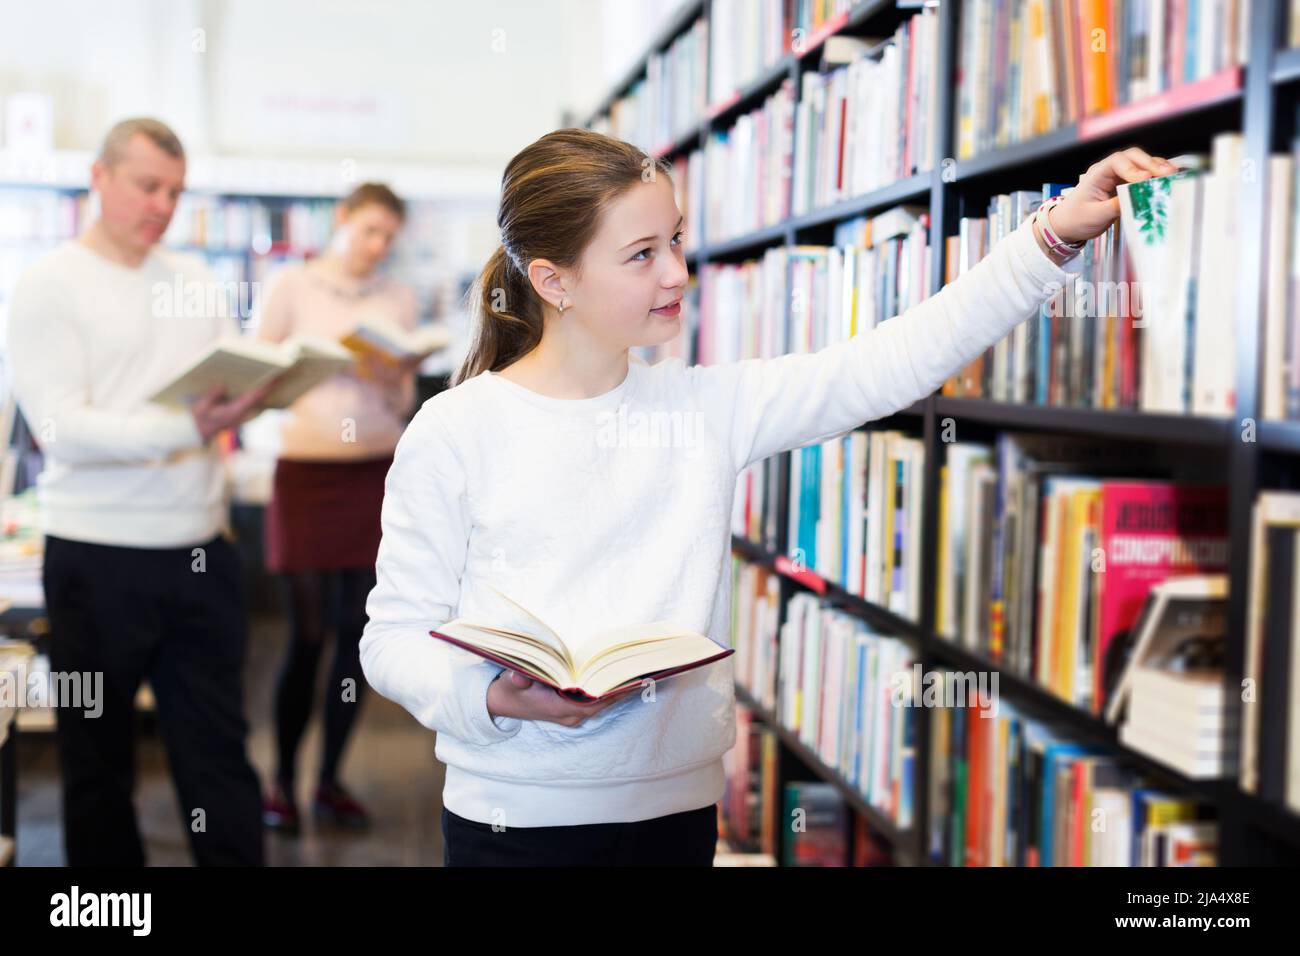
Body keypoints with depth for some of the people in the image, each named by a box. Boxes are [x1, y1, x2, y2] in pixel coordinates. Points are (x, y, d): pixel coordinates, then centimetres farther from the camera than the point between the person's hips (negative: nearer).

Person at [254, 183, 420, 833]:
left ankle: (330, 779, 16)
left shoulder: (398, 300, 10)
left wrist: (389, 378, -11)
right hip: (307, 469, -3)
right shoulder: (293, 287, 1)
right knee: (307, 634, -1)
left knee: (358, 630, 4)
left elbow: (404, 403, 11)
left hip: (377, 474, 3)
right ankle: (282, 779, 14)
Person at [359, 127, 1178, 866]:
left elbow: (891, 364, -3)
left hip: (676, 809, 3)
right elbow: (396, 637, -4)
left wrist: (1055, 236, -8)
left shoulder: (709, 407, 3)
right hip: (517, 823, -3)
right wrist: (490, 700, -23)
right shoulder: (457, 430, -6)